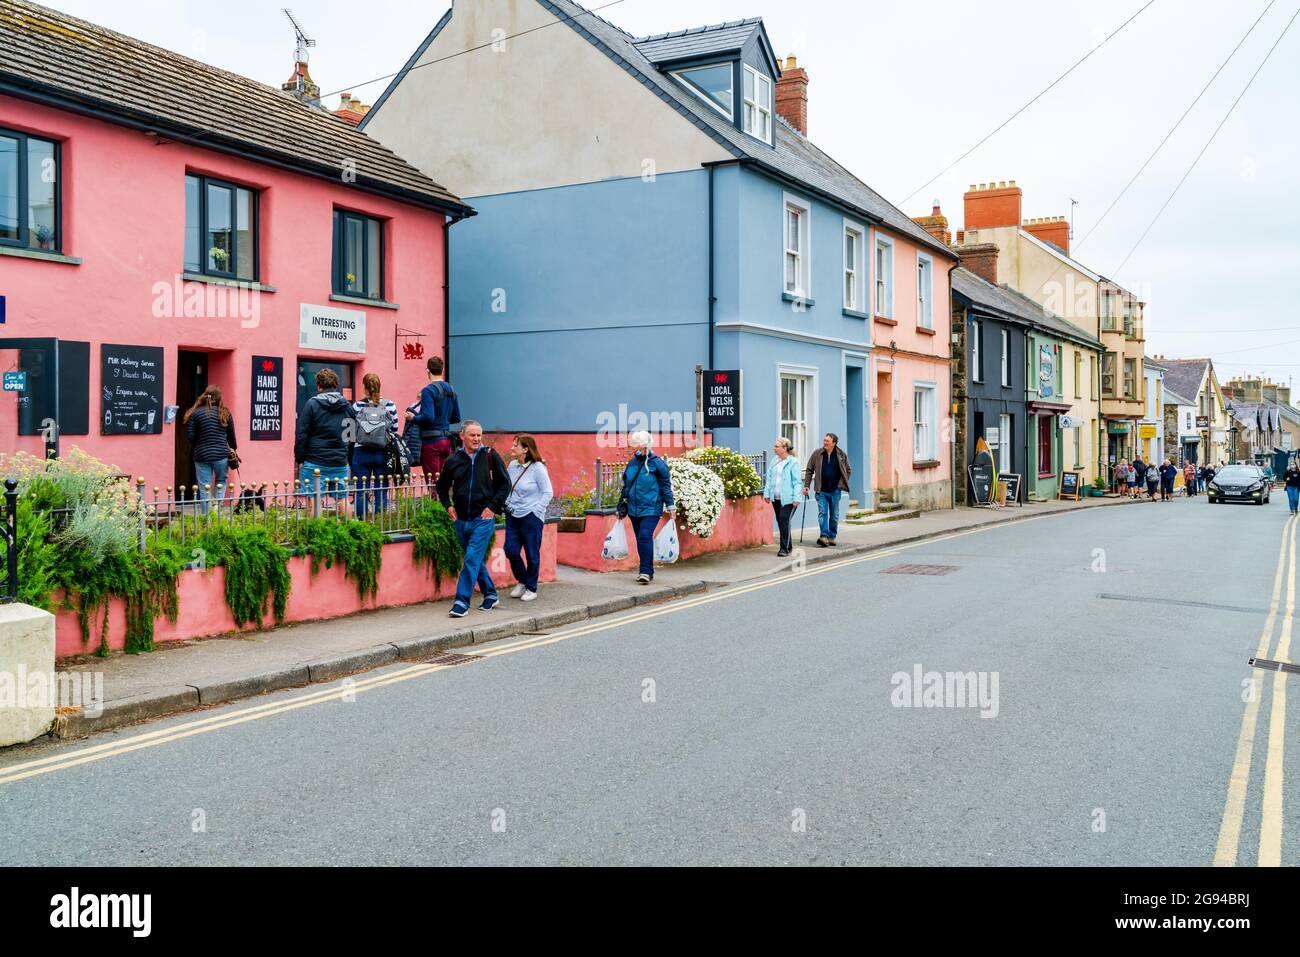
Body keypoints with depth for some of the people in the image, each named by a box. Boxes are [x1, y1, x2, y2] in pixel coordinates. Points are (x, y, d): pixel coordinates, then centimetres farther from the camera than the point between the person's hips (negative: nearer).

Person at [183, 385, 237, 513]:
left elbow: (190, 436, -5)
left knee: (204, 489, 5)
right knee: (222, 481, 22)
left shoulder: (195, 413, -3)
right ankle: (217, 506, 4)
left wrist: (193, 449, 16)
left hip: (202, 455, -1)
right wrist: (233, 448, 29)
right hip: (222, 454, 1)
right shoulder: (225, 413, 2)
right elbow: (231, 435, 9)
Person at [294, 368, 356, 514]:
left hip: (315, 462, -4)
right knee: (342, 499, 10)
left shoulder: (312, 404, -5)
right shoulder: (347, 406, 7)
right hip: (340, 463, 4)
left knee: (315, 500, -1)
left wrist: (299, 459, 1)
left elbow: (301, 434, -6)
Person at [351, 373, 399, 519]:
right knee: (381, 492, 7)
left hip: (361, 453, -1)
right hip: (383, 453, 1)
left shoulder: (357, 406, -4)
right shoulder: (390, 405, -2)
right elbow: (394, 431, 2)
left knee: (361, 493, 6)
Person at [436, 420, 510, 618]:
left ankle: (462, 601, -9)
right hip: (461, 520, 4)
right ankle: (490, 595, 28)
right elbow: (442, 486, 20)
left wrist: (493, 506, -5)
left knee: (472, 559, -11)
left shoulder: (490, 456, -3)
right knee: (477, 560, 14)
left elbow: (505, 483, 2)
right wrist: (448, 506, 7)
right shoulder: (453, 459, 5)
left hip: (483, 519, -4)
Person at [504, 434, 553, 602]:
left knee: (532, 554, 3)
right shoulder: (512, 465, 5)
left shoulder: (538, 468, -12)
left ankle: (531, 588, 18)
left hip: (531, 517, -6)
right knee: (510, 550, 2)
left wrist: (536, 511, -11)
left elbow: (548, 492, -8)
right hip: (513, 516, 6)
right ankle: (521, 582, 24)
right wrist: (507, 504, 8)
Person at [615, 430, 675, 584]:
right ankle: (647, 572, 19)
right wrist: (620, 507, 21)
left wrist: (670, 506, -6)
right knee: (640, 540, 10)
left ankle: (645, 571, -16)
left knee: (645, 537, -18)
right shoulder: (631, 464, 11)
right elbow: (626, 487, 20)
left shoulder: (656, 463, -6)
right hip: (634, 509, 6)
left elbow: (666, 485, -3)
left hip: (651, 509, -6)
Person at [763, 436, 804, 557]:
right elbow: (769, 478, 15)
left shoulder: (793, 462, -8)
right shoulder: (774, 462, 11)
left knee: (784, 521, -13)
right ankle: (788, 546, 24)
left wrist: (797, 498, -14)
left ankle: (785, 548, -7)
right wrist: (767, 493, 8)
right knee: (780, 522, 11)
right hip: (776, 498, 7)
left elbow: (797, 482, -10)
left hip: (788, 498, -7)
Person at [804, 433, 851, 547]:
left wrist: (843, 483, 3)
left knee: (834, 515, 9)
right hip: (821, 490, -1)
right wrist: (806, 485, -1)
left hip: (835, 490, 1)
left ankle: (832, 537, 20)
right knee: (822, 513, -10)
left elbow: (848, 470, 12)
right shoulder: (817, 454, -1)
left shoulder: (841, 455, 0)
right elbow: (809, 470, 4)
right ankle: (824, 537, -16)